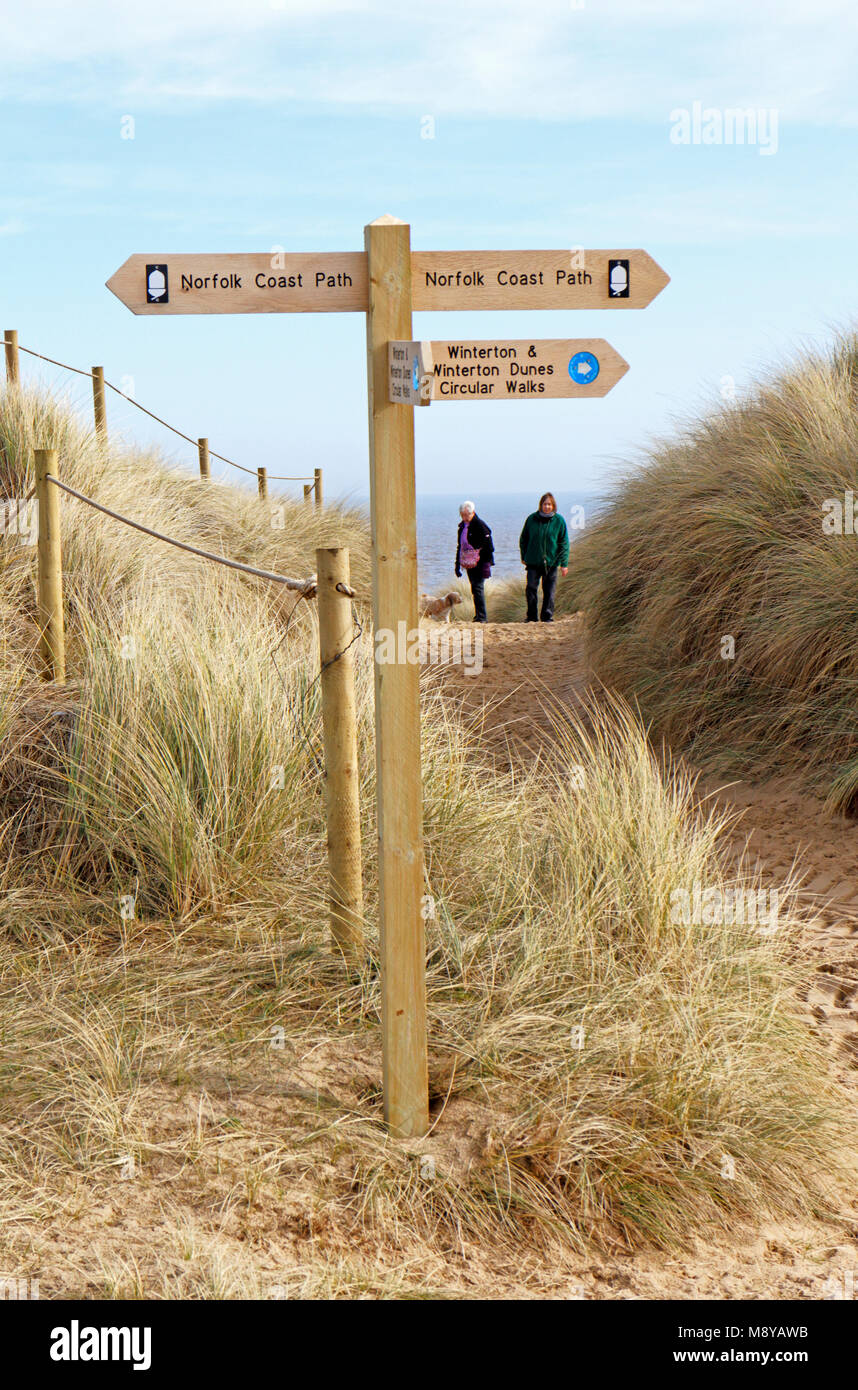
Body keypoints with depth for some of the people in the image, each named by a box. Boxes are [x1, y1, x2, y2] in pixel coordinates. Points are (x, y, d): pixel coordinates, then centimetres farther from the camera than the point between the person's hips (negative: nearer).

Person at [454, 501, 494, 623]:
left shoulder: (480, 526, -10)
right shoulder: (462, 526, 14)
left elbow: (489, 546, -13)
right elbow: (460, 546, 23)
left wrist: (486, 564, -18)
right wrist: (458, 564, 21)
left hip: (478, 565, -8)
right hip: (469, 565, 8)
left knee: (478, 588, -13)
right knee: (475, 590, 12)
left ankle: (481, 617, -12)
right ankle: (478, 616, 19)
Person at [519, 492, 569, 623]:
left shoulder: (559, 521, -1)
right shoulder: (532, 519, 1)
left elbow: (564, 543, 1)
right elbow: (523, 539, 12)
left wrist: (564, 563, -4)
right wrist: (524, 557, 9)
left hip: (551, 562, -1)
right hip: (533, 562, 1)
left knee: (549, 591, 3)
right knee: (531, 589, -3)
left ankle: (547, 616, 14)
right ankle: (531, 616, 9)